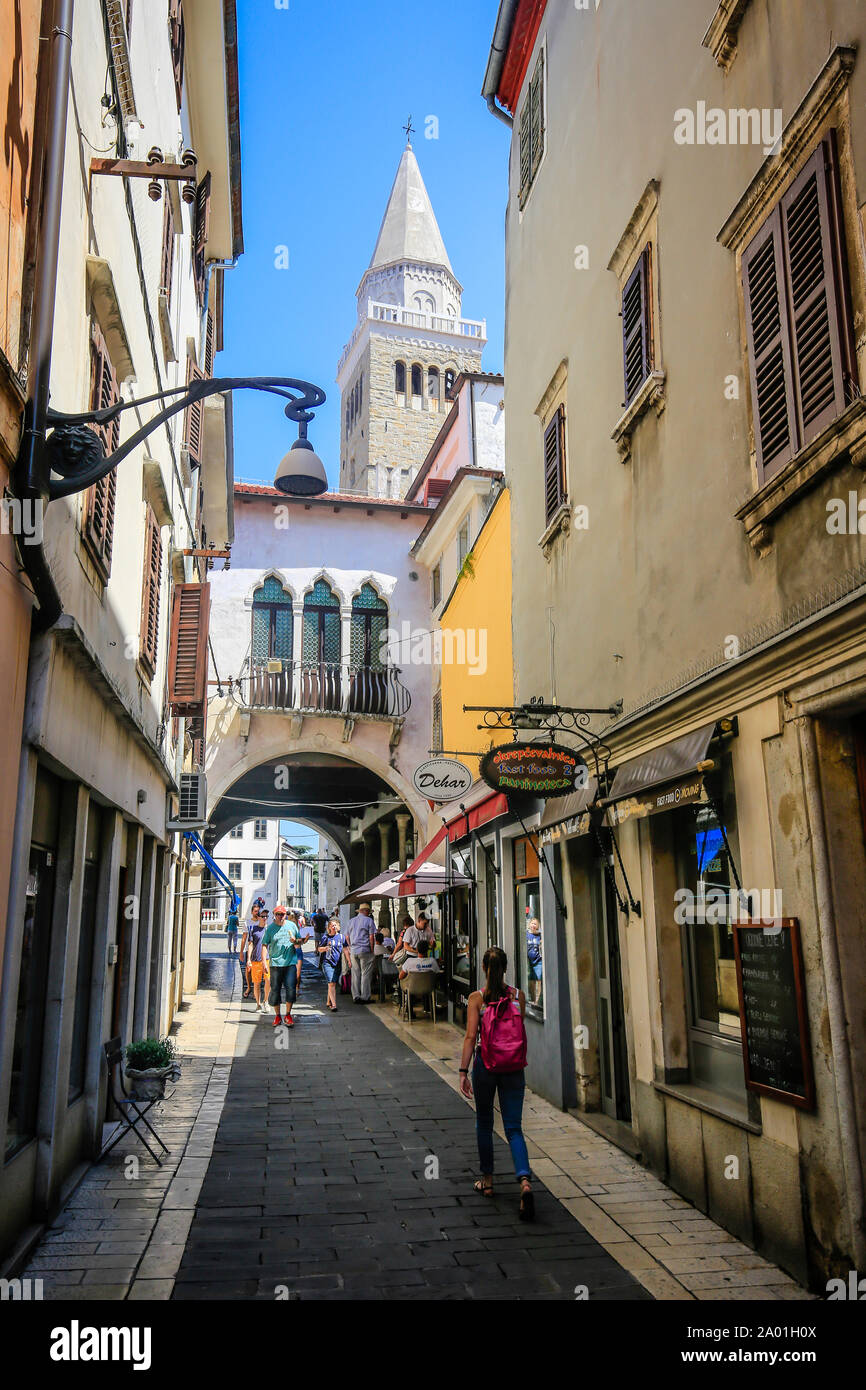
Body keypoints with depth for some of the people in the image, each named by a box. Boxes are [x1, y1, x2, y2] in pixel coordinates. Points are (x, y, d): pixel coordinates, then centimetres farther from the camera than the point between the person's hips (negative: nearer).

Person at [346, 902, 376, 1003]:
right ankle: (364, 997, 0)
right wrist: (372, 950, -3)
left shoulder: (352, 921, 14)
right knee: (365, 974, 0)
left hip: (353, 951, 5)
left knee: (355, 974, 8)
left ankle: (356, 996, 10)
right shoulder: (368, 920, -4)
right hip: (365, 950, -5)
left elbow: (347, 936, 18)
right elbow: (371, 937, -8)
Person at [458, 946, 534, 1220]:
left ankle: (487, 1180, 28)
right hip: (513, 1066, 1)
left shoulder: (476, 998, -8)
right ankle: (525, 1180, -15)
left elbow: (471, 1037, -12)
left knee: (484, 1123, 18)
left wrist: (464, 1071, -8)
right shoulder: (518, 996, -1)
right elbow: (521, 1034, 9)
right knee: (514, 1128, 5)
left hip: (485, 1064, -1)